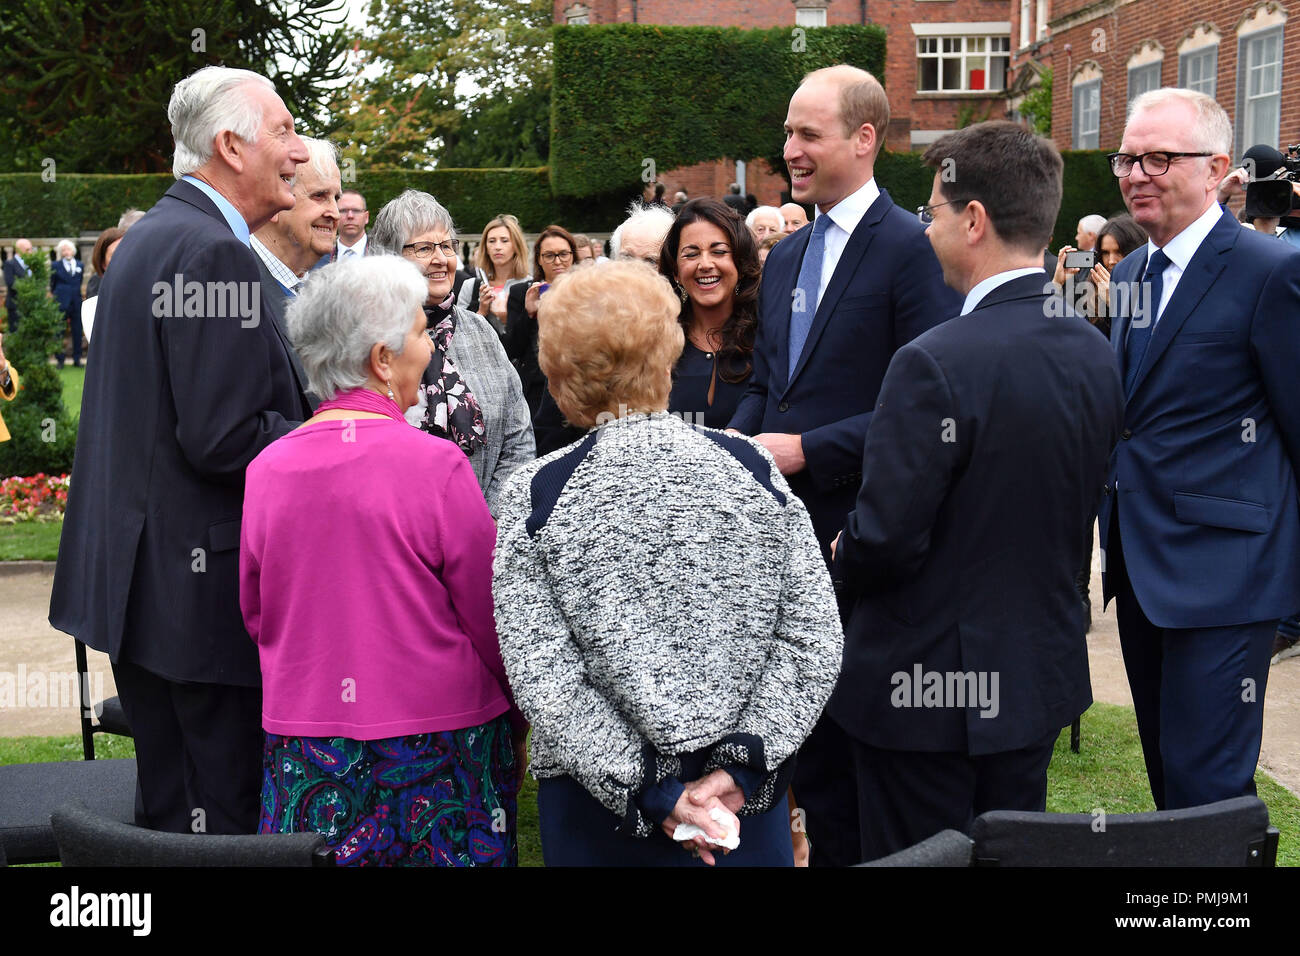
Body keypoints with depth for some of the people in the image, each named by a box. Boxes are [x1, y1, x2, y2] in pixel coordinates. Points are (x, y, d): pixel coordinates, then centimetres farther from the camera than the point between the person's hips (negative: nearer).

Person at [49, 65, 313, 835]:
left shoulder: (155, 235, 15)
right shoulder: (212, 251, -17)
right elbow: (224, 440, -22)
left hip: (144, 577, 10)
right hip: (203, 582, -10)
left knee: (168, 809, 19)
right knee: (224, 815, -1)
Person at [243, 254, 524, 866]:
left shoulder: (266, 469, -3)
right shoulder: (437, 466, -16)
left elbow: (255, 615, 8)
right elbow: (490, 617, -9)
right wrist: (517, 721, 5)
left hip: (303, 752, 4)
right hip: (438, 746, -4)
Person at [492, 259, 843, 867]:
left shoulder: (536, 496, -10)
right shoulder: (752, 468, -6)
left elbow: (539, 677, -16)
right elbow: (815, 640, -10)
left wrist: (649, 786, -14)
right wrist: (743, 763, -11)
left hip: (597, 813, -1)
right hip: (748, 794, 1)